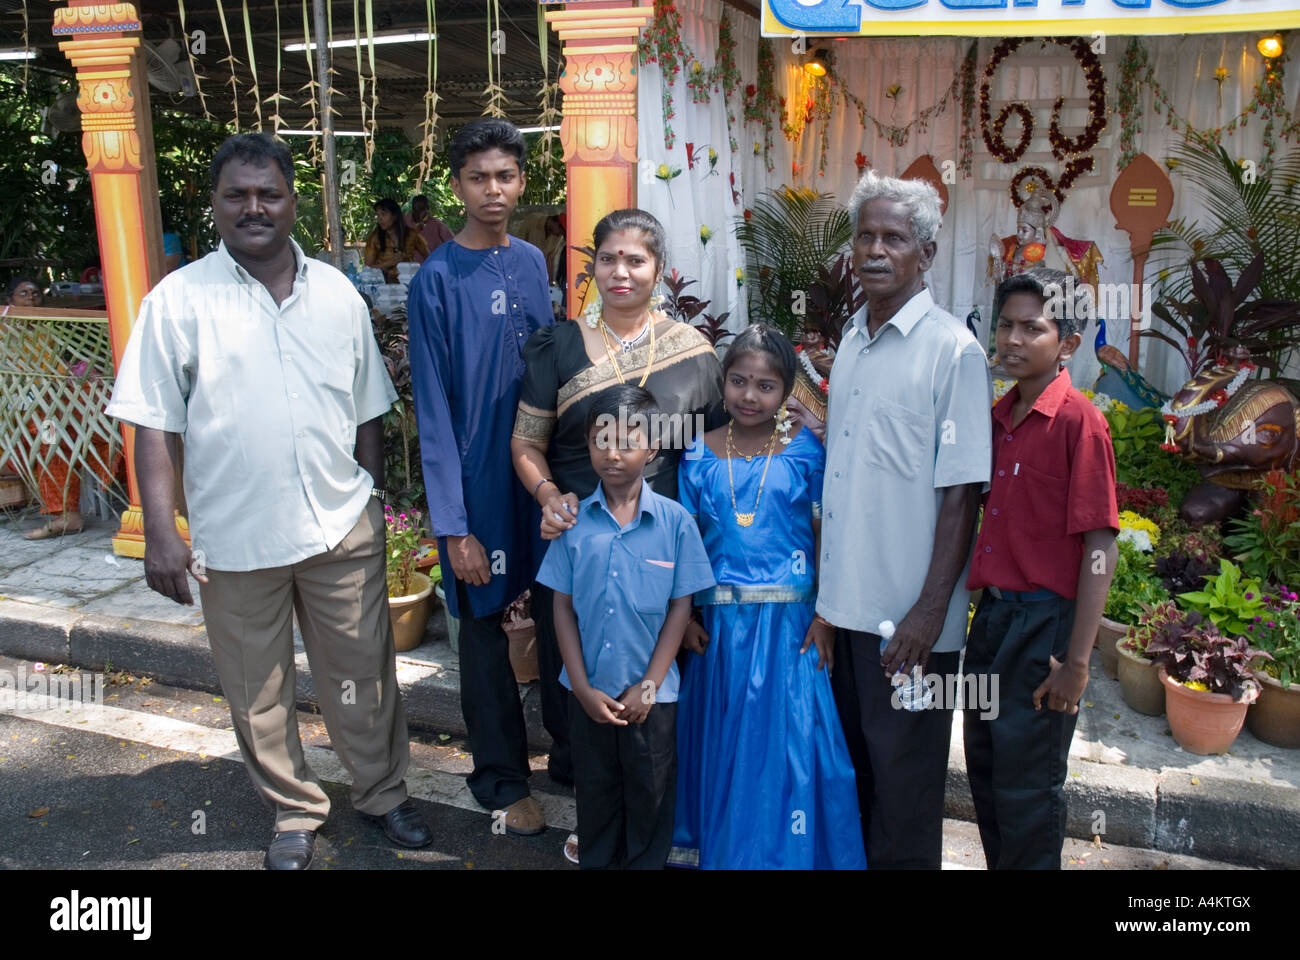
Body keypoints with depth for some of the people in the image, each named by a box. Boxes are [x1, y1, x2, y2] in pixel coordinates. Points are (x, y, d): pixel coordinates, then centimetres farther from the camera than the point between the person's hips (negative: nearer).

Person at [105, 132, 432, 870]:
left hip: (343, 528, 2)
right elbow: (154, 424, -5)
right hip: (235, 539, -1)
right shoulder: (180, 299, -4)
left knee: (364, 671, 13)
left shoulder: (337, 292, 5)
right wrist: (161, 532, -10)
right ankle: (296, 811, 34)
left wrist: (372, 497, 10)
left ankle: (383, 791, 35)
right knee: (258, 691, 13)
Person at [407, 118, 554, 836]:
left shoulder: (532, 262, 5)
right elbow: (433, 412, -13)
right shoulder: (437, 279, -12)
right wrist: (453, 527, -15)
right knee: (485, 628, 8)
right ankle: (501, 780, 26)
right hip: (477, 479, -5)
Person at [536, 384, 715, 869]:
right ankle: (596, 861, 38)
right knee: (595, 792, 18)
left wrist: (649, 686, -9)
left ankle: (648, 863, 35)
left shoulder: (674, 521, -9)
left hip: (651, 693, -1)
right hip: (589, 692, 2)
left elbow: (680, 609, -5)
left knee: (650, 795, 14)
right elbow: (563, 608, -1)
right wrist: (583, 689, -6)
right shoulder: (574, 521, -6)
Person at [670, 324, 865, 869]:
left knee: (787, 739, 1)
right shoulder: (700, 456, 4)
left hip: (789, 621, -2)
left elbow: (824, 535, -1)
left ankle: (786, 852, 20)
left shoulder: (805, 450, 0)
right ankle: (716, 850, 29)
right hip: (719, 621, 2)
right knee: (720, 741, 11)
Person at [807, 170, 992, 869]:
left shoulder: (953, 350, -10)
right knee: (851, 766, 19)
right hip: (848, 603, 6)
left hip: (909, 618, -6)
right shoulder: (851, 341, 11)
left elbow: (961, 492, -13)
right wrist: (825, 597, 13)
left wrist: (931, 610, -17)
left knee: (903, 784, 7)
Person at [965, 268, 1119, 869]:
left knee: (1027, 789, 6)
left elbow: (1099, 547, -15)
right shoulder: (999, 417, 8)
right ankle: (1001, 866, 37)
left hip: (1044, 621, -7)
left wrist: (1077, 661, -17)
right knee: (985, 772, 19)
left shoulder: (1079, 421, -13)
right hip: (992, 614, 7)